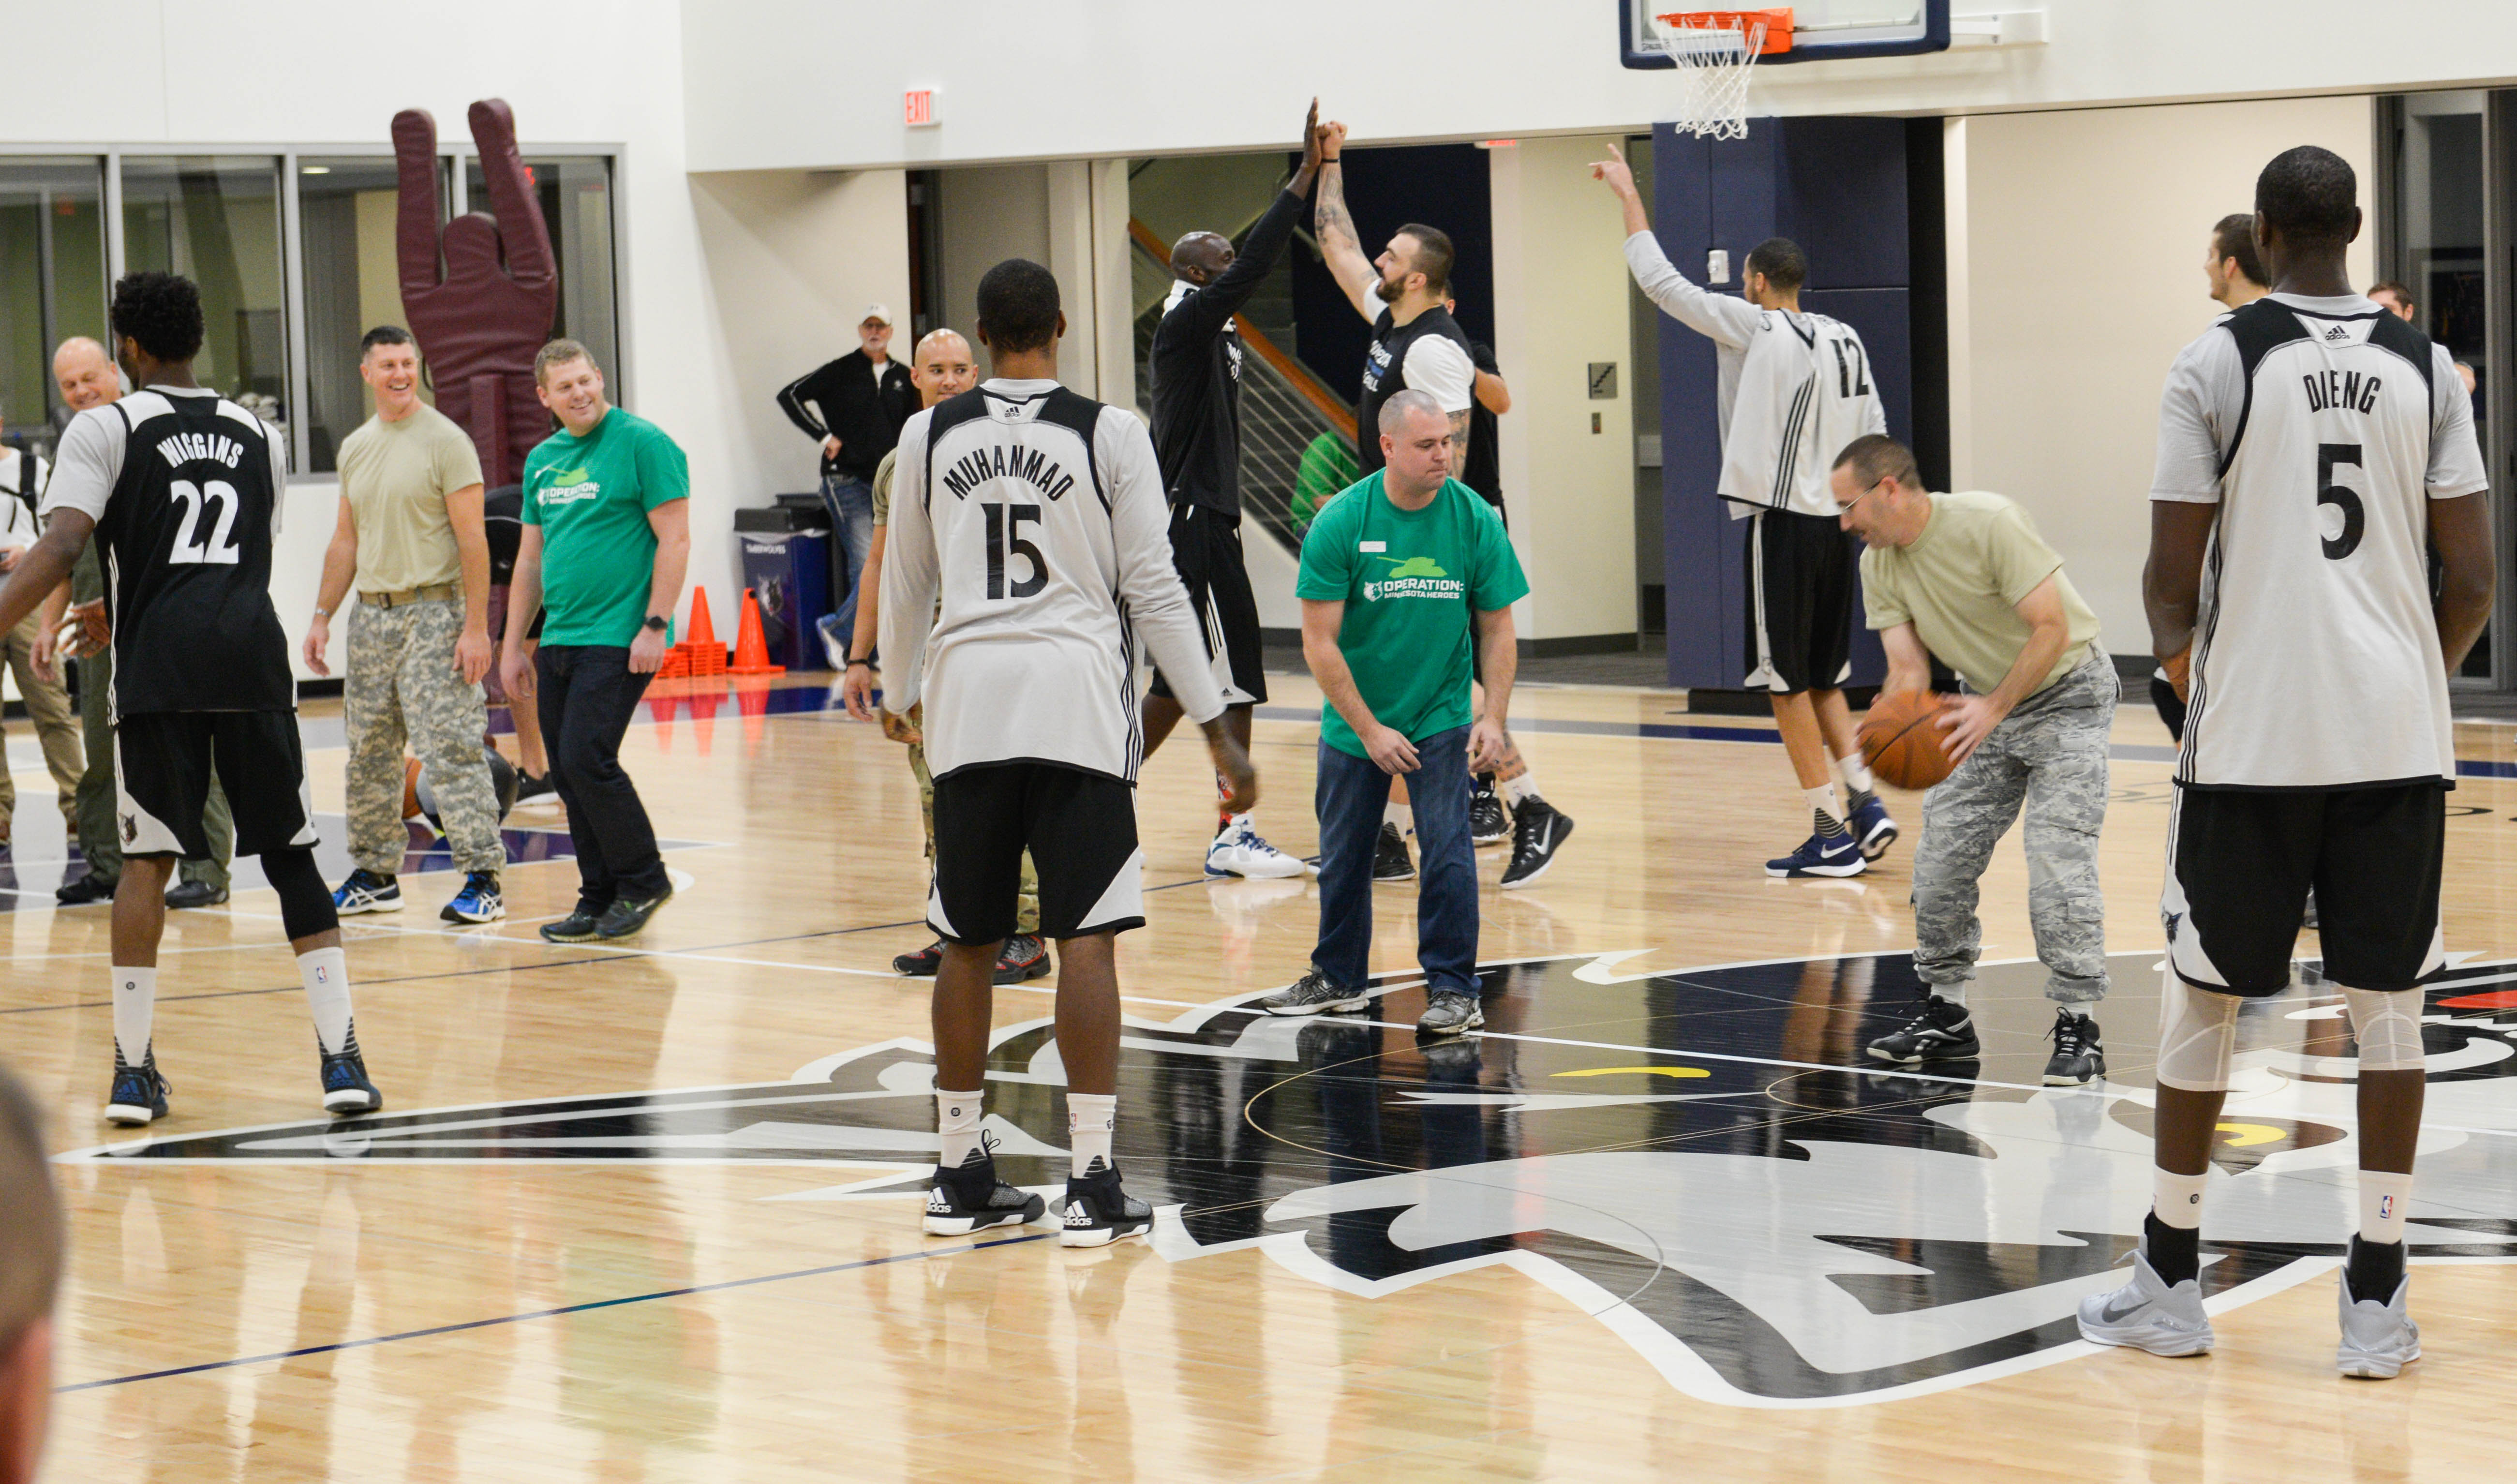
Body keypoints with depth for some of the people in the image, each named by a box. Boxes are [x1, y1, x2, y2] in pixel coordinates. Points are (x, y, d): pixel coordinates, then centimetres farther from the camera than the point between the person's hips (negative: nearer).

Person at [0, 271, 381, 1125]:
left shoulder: (107, 429, 5)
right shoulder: (257, 436, 19)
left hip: (160, 667, -3)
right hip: (252, 652, 3)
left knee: (146, 861, 4)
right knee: (290, 856, 8)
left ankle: (132, 1069, 2)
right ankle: (341, 1058, 0)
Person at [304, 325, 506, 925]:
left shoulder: (445, 441, -7)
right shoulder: (355, 448, 13)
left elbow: (472, 539, -10)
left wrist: (476, 627, -16)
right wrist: (322, 615, 14)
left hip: (433, 612, -7)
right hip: (371, 615, 7)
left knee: (450, 750, -12)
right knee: (369, 756, 11)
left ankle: (482, 880, -11)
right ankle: (376, 877, 22)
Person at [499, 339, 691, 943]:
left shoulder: (643, 443, -7)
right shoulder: (543, 460, 14)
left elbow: (674, 540, -10)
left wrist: (655, 626, -16)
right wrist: (512, 646, 18)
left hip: (618, 639, -7)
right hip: (558, 639, 7)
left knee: (586, 759, -14)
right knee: (567, 772, 6)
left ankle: (642, 882, 1)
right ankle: (600, 900, 14)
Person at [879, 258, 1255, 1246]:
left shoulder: (929, 436, 7)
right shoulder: (1110, 434, -1)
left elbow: (904, 589, 14)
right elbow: (1154, 590, -2)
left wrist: (897, 702, 30)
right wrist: (1217, 729, 3)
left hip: (966, 698, 3)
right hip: (1076, 703, -3)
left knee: (969, 942, 11)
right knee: (1085, 937, -3)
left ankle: (960, 1176, 17)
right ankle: (1092, 1184, -6)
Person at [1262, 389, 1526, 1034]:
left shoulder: (1475, 519, -10)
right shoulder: (1340, 523, -15)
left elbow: (1497, 628, -2)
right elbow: (1319, 642, -13)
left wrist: (1493, 718, -13)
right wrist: (1370, 730, -15)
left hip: (1442, 717, -1)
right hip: (1354, 721, 1)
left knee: (1447, 847, -11)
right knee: (1343, 854, 12)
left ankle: (1454, 991, -2)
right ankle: (1340, 978, 31)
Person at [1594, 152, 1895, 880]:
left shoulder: (1754, 328, -9)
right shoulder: (1845, 339, 10)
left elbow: (1661, 281, -6)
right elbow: (1874, 434, 13)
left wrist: (1629, 196, 4)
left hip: (1782, 521, -7)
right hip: (1837, 521, 7)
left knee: (1789, 681, -1)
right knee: (1823, 680, 17)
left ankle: (1831, 833, -2)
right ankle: (1865, 801, 6)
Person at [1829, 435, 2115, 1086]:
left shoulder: (1988, 523, -26)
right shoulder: (1878, 566, -5)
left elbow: (2052, 629, -26)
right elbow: (1909, 667, -8)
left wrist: (1994, 710, -34)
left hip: (2068, 695, -7)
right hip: (1989, 703, 7)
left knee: (2057, 859, -17)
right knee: (1941, 857, 3)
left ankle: (2078, 1028, -10)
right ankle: (1945, 1016, 17)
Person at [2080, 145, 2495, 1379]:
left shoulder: (2215, 363, -5)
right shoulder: (2424, 367, 4)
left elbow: (2172, 573, -5)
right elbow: (2472, 579, 3)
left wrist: (2175, 646, 18)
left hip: (2251, 734, -2)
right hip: (2397, 735, 2)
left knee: (2202, 997, 10)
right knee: (2387, 1004, 8)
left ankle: (2170, 1284, 18)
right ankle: (2377, 1301, 7)